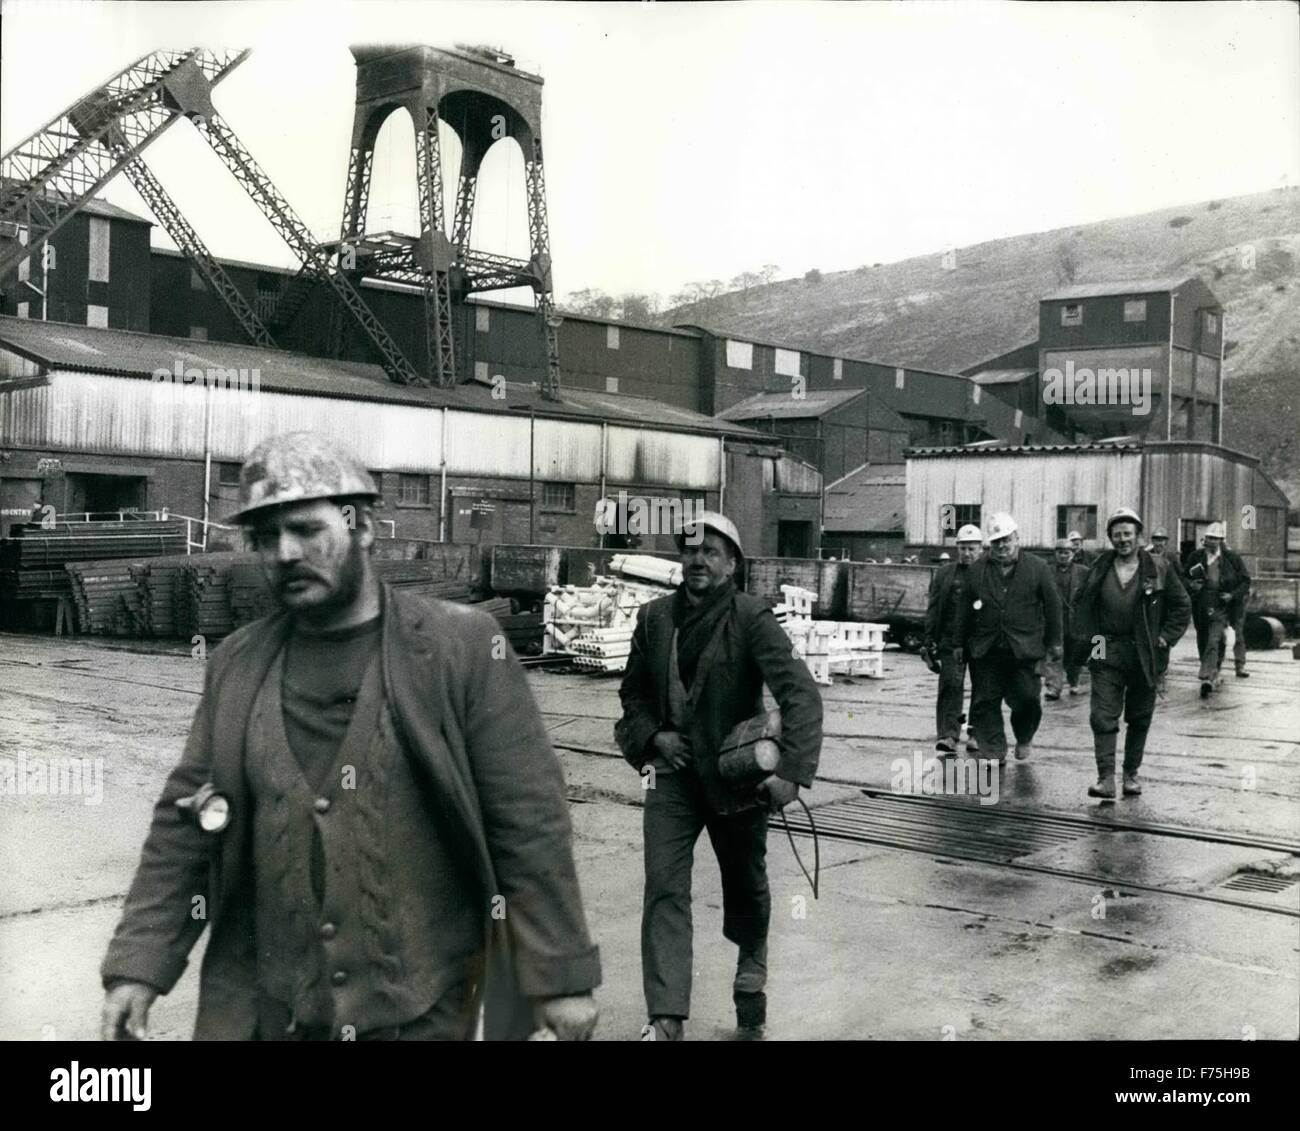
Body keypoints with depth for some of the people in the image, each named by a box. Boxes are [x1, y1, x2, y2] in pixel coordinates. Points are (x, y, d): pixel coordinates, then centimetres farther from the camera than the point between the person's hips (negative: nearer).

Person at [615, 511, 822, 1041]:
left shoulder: (751, 618, -16)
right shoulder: (654, 618, -1)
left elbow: (801, 693, -24)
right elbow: (633, 691, 12)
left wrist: (792, 772, -34)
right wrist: (654, 734, -7)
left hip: (738, 774, -2)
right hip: (673, 771, 3)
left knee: (746, 887, 18)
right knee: (664, 889, -9)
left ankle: (751, 975, 48)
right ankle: (666, 1019, -7)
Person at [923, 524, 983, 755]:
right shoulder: (944, 574, 9)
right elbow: (933, 609, 8)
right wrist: (930, 641, 1)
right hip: (951, 639, 0)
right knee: (950, 685, -6)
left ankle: (977, 735, 19)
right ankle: (948, 735, -4)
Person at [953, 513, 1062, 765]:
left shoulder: (1038, 568, 2)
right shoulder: (977, 570, 6)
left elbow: (1052, 606, 5)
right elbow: (964, 609, 10)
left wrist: (1054, 642, 5)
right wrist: (960, 642, 9)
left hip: (1025, 650, -2)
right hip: (986, 650, 2)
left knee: (1027, 698, -1)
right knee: (985, 702, 1)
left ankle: (1024, 739, 28)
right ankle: (994, 751, 10)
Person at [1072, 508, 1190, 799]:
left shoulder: (1158, 568, -1)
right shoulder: (1100, 568, 4)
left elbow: (1181, 605, 6)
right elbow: (1081, 603, 17)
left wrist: (1166, 637, -2)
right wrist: (1089, 635, 6)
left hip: (1144, 654, 0)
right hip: (1107, 654, 1)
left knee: (1139, 718, 9)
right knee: (1102, 717, -9)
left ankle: (1131, 773, 23)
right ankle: (1106, 778, -11)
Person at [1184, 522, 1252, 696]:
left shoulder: (1232, 559, -1)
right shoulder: (1196, 557, 5)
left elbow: (1246, 580, 5)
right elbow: (1185, 577, 17)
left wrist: (1233, 595, -9)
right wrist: (1191, 585, -5)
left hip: (1221, 607, -4)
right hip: (1201, 608, 4)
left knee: (1213, 642, -16)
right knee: (1203, 641, 12)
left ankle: (1207, 677, -21)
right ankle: (1212, 675, 29)